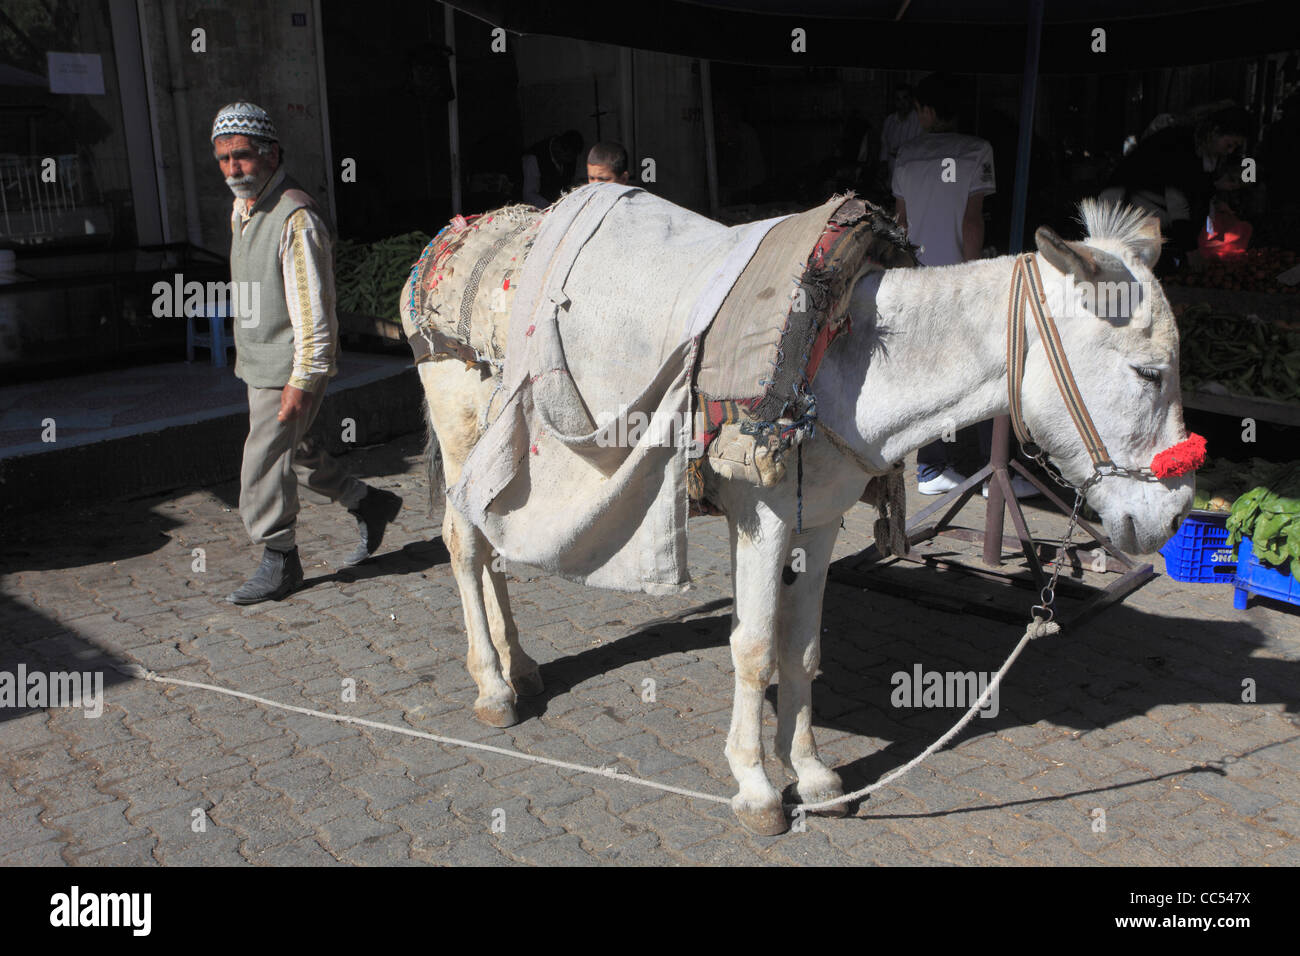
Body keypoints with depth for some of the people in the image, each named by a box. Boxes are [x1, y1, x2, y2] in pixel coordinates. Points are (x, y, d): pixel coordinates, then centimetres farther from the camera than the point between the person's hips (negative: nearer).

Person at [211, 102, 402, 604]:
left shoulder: (297, 217, -20)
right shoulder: (242, 208, 10)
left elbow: (313, 307, -23)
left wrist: (302, 380, -24)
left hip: (291, 363, -9)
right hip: (258, 359, 9)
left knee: (265, 461, -4)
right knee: (293, 450, 18)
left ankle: (279, 562, 12)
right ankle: (368, 504, 34)